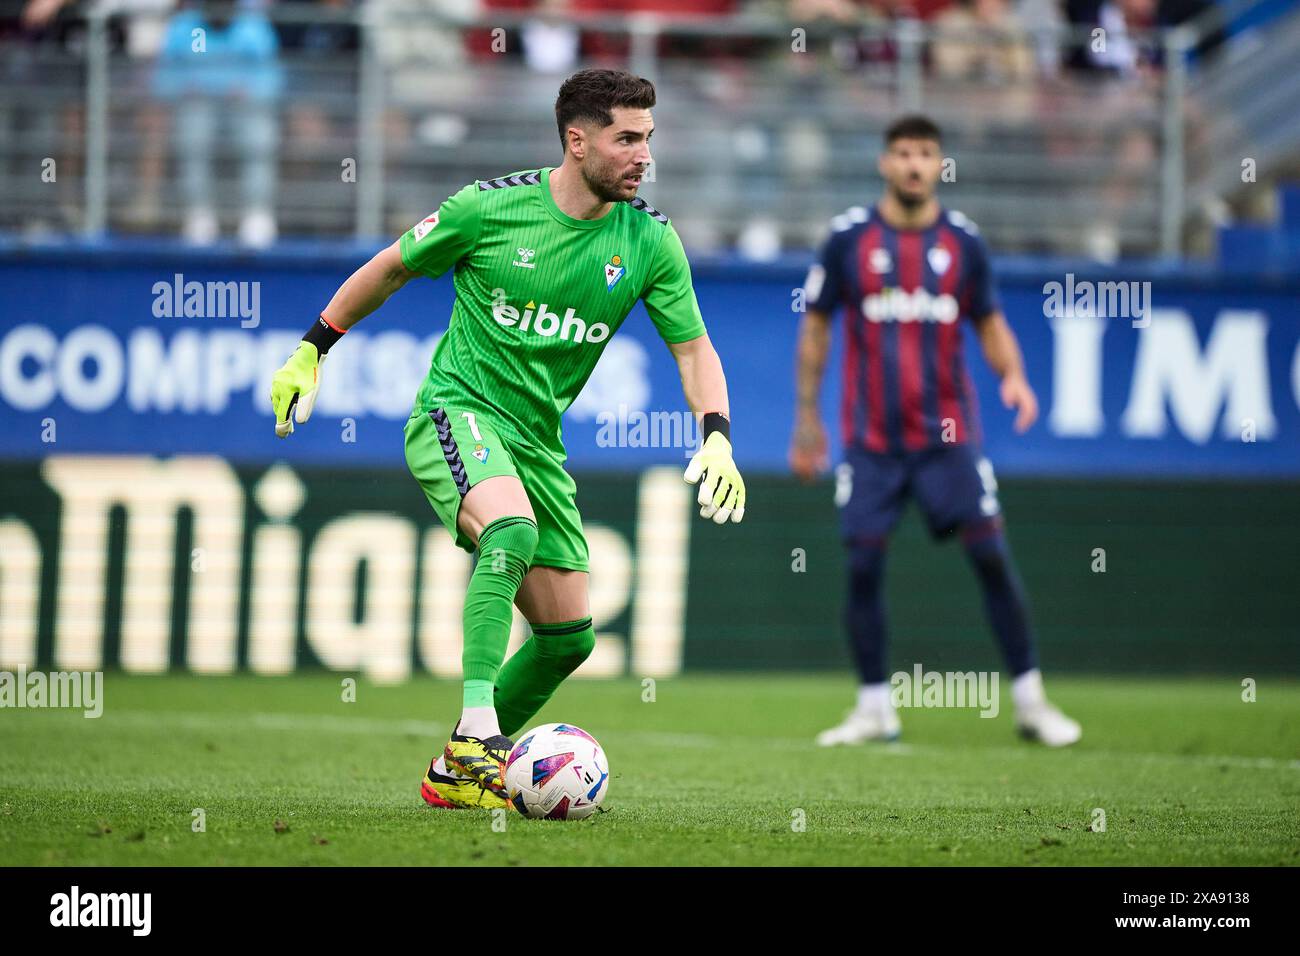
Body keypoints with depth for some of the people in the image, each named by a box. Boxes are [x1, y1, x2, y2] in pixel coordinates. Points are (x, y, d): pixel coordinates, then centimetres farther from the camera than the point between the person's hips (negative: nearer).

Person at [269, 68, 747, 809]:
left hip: (537, 437, 6)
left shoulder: (650, 241, -4)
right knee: (512, 527, -36)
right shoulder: (491, 206, -12)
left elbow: (694, 349, 1)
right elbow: (392, 268, 4)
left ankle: (455, 773, 22)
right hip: (457, 408, -6)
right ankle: (476, 732, -37)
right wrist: (312, 351, 10)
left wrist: (717, 441, -17)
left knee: (569, 637, 4)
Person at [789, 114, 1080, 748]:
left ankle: (1029, 701, 2)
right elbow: (815, 327, 7)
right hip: (871, 437, 0)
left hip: (948, 433, 1)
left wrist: (1013, 375, -8)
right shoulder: (849, 238, -1)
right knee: (862, 565, -3)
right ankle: (874, 708, 9)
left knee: (991, 554, -6)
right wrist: (807, 417, 7)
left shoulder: (961, 240, 3)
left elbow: (991, 324, 12)